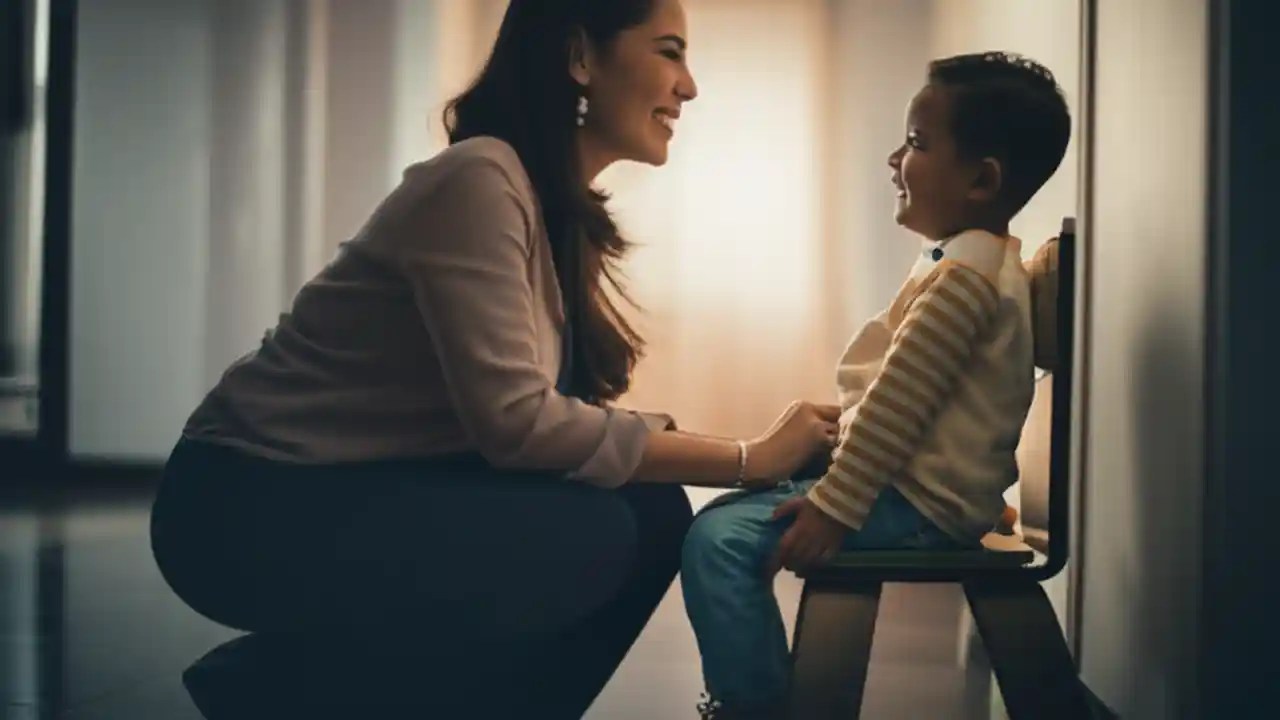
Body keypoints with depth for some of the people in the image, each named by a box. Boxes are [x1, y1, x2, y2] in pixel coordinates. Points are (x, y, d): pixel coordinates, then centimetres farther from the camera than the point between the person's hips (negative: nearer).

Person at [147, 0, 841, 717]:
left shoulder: (563, 211, 8)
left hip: (364, 494, 8)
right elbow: (516, 421, -27)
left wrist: (770, 452, -6)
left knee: (651, 515, -5)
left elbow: (566, 412, 4)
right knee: (593, 537, -22)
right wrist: (747, 459, -20)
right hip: (259, 507, -8)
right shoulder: (478, 179, -20)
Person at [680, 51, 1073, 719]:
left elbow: (897, 405, -24)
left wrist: (833, 508, -22)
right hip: (919, 486, 11)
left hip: (920, 507, -11)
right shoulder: (968, 261, 15)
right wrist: (828, 478, 19)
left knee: (719, 540, -20)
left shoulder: (966, 276, -20)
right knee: (725, 512, 16)